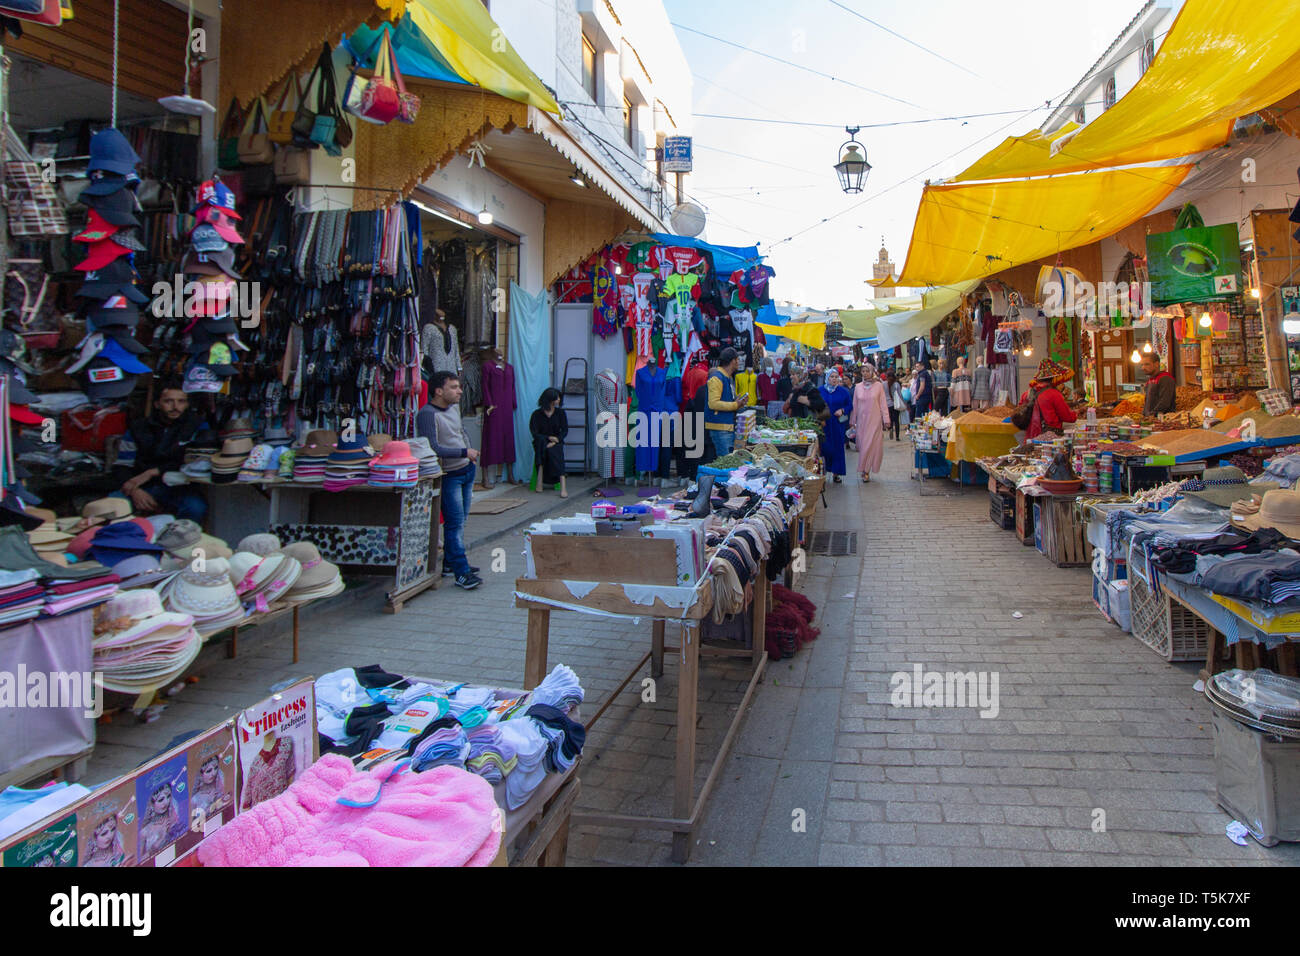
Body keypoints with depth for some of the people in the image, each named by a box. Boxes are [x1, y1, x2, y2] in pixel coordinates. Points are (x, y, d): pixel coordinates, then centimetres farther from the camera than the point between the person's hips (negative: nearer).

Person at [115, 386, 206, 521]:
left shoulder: (196, 426, 2)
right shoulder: (138, 427, 10)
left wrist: (152, 472, -13)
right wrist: (135, 490, -14)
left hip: (178, 487, -2)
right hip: (144, 489, 3)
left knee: (196, 508, -36)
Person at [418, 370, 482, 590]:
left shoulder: (454, 407, 9)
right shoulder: (427, 414, -18)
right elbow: (433, 449, -25)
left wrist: (470, 453, 10)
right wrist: (464, 452, -22)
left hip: (467, 470, 9)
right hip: (449, 475, -8)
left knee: (460, 521, 14)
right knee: (455, 523, -8)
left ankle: (451, 563, 25)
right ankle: (461, 573, -6)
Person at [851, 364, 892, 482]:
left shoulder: (878, 385, 1)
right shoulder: (858, 387, 7)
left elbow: (883, 403, 0)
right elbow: (855, 405, 11)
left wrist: (886, 419, -5)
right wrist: (852, 421, 11)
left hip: (874, 420, -2)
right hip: (862, 420, 2)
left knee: (871, 445, -6)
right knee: (862, 445, 1)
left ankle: (866, 470, 0)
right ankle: (865, 470, 14)